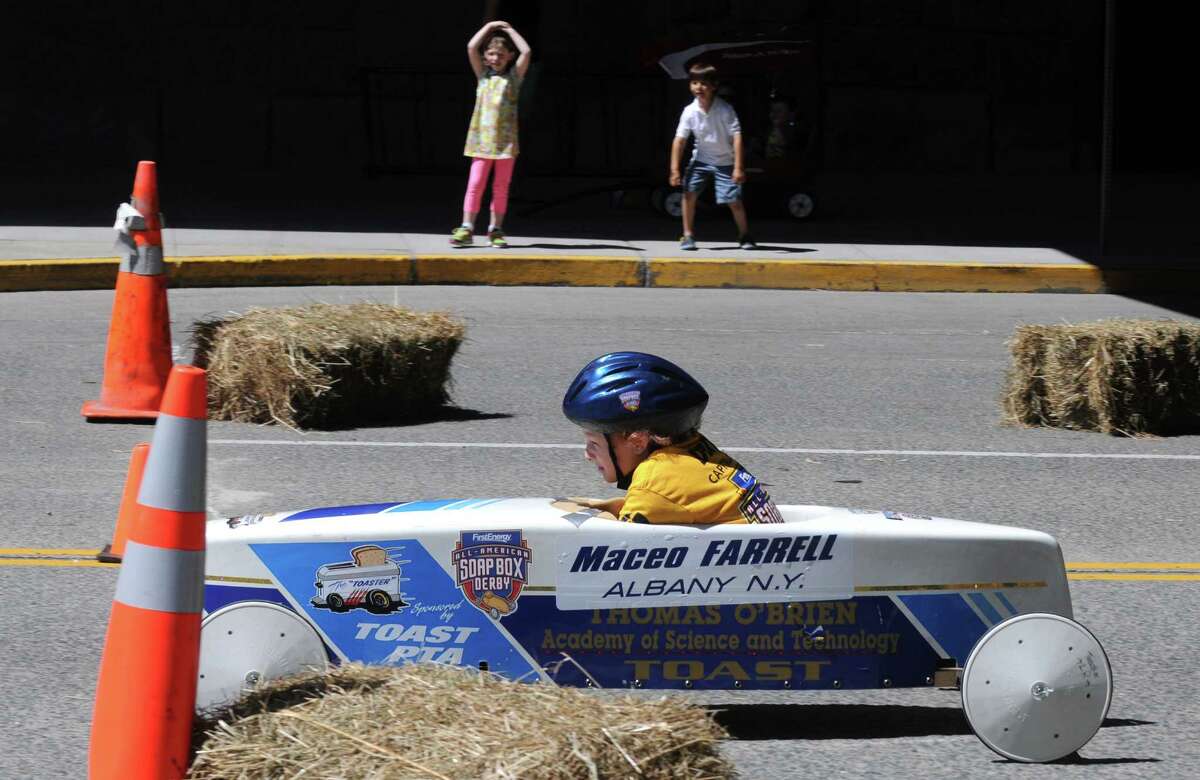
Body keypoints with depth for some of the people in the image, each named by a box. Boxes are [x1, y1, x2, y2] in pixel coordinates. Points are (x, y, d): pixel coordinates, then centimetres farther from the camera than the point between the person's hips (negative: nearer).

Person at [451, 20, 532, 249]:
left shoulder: (514, 75, 7)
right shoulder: (483, 74, 10)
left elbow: (526, 52, -7)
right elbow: (471, 47, 0)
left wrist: (510, 31, 5)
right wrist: (488, 27, 7)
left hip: (506, 139, -1)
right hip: (482, 137, 1)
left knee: (501, 187, 4)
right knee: (475, 184, -5)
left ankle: (496, 230, 11)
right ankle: (466, 229, -5)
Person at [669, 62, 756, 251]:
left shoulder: (725, 110, -22)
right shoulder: (690, 112, -15)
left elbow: (736, 137, -22)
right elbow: (679, 140, -11)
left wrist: (738, 168, -26)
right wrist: (675, 169, -15)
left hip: (725, 161, -2)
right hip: (701, 159, 2)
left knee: (734, 200, -4)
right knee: (689, 193, -12)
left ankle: (744, 235, 19)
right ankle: (688, 235, 1)